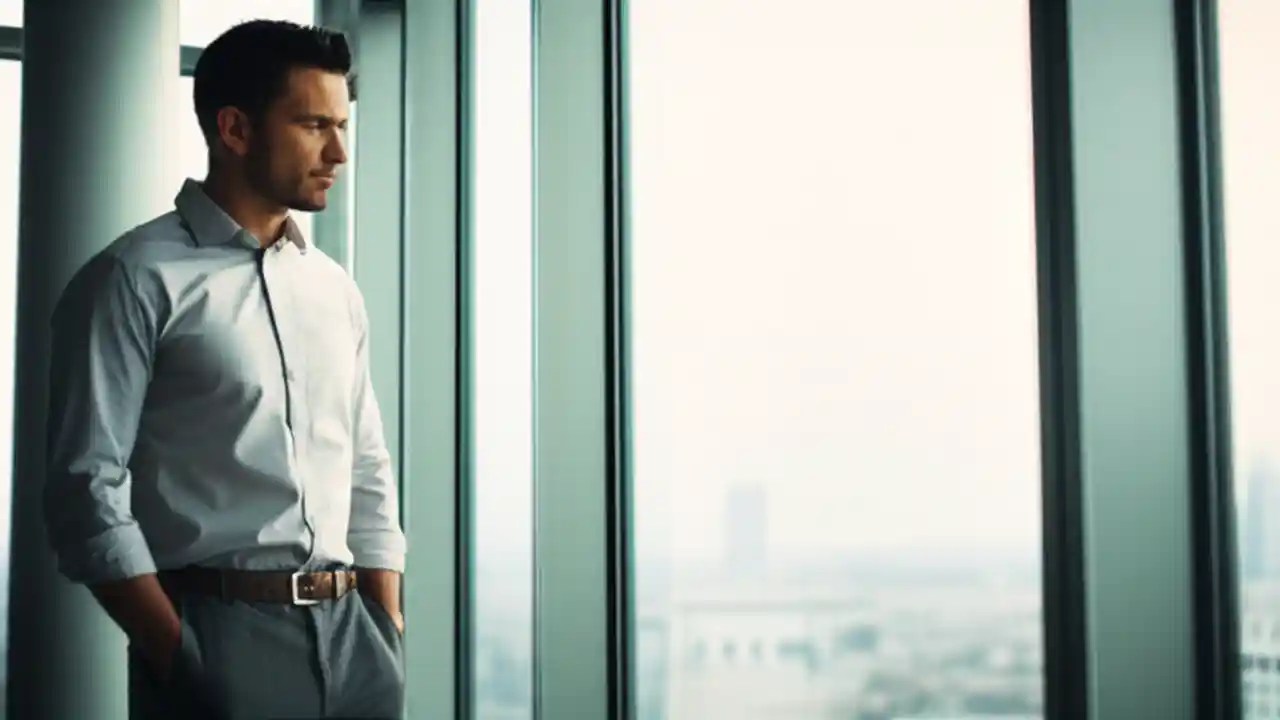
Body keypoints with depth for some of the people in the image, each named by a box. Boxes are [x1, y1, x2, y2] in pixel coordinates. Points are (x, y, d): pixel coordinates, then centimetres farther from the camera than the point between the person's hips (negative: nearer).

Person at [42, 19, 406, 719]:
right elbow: (87, 492, -11)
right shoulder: (136, 282, -6)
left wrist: (390, 643, 5)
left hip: (351, 635, 6)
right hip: (219, 635, -5)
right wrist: (182, 664, -14)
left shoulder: (336, 289, 12)